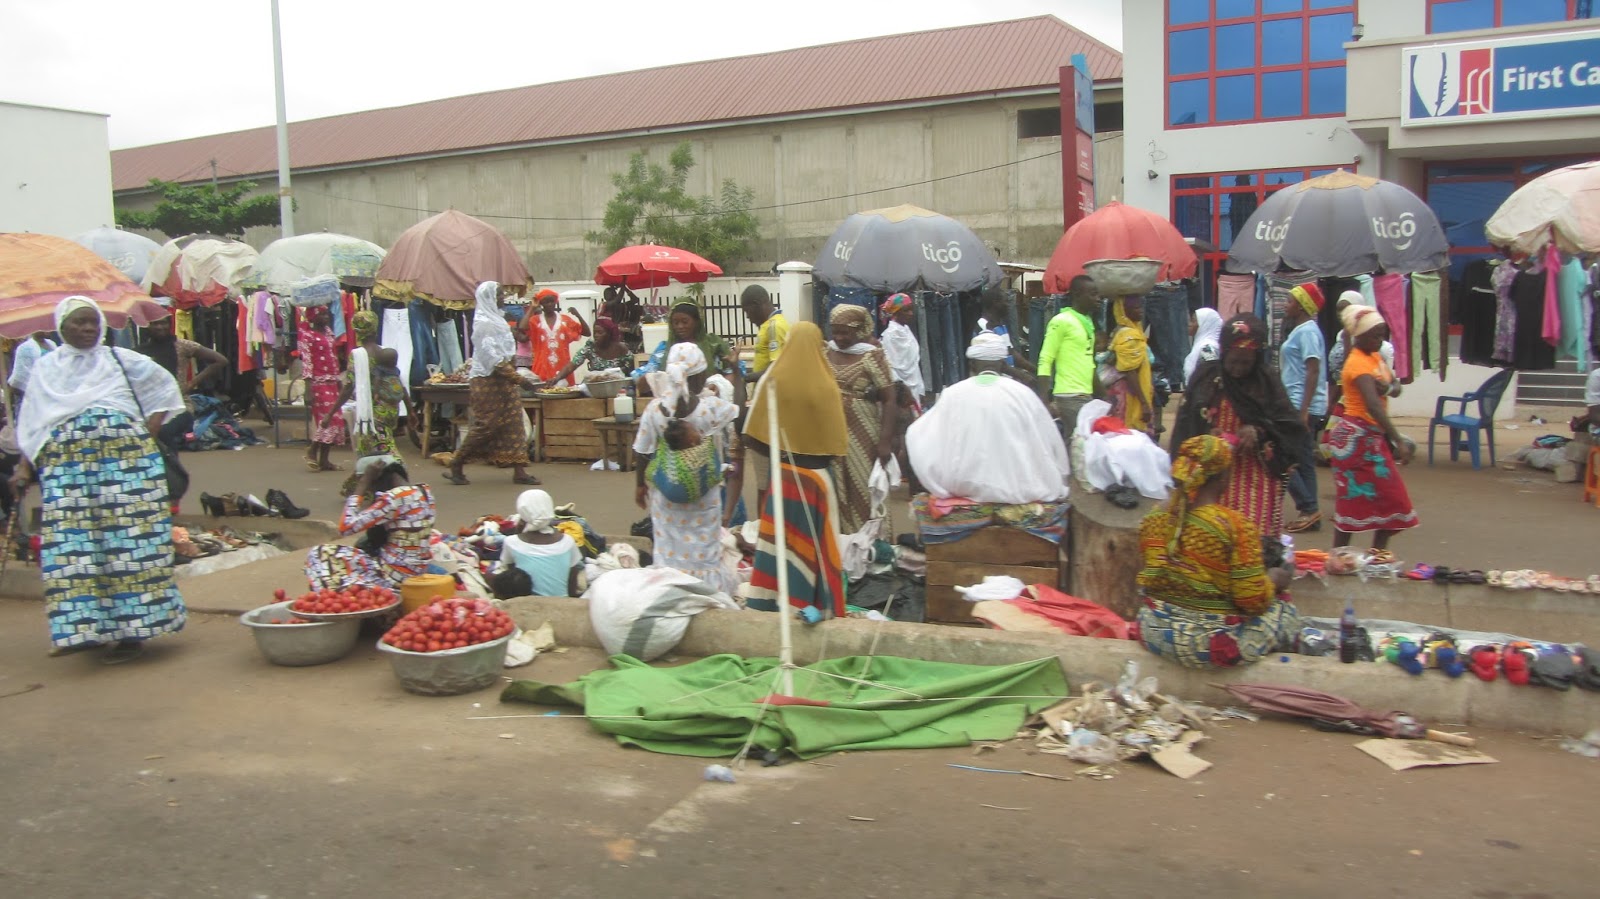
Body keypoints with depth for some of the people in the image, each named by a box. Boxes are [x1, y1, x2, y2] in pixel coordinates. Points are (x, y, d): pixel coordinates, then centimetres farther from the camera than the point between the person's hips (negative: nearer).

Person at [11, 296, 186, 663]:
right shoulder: (45, 368, 15)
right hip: (66, 466, 2)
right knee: (73, 544, -5)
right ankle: (84, 626, 2)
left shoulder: (121, 360, 10)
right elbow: (31, 425, 12)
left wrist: (147, 432, 6)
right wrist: (24, 467, 0)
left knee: (131, 541, -6)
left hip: (126, 459, -1)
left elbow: (165, 388, 18)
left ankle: (133, 627, 0)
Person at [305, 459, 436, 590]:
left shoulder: (394, 498, -21)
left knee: (320, 554, 0)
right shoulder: (425, 490, 4)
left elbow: (345, 527, -20)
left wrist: (362, 484, -13)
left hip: (397, 574, -9)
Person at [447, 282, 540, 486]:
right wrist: (514, 376, -23)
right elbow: (489, 354, -20)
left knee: (514, 423, 4)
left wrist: (513, 374, 14)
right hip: (489, 380, -9)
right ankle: (456, 465, 7)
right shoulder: (483, 322, -13)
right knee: (487, 424, -5)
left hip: (503, 380, 9)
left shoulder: (494, 319, 15)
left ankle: (519, 470, 4)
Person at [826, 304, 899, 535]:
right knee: (835, 492, 6)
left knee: (864, 490, 0)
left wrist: (885, 440, -15)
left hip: (863, 437, -4)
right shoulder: (825, 353, 6)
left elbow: (889, 400, -9)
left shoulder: (872, 356, -7)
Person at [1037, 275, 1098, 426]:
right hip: (1070, 397, -8)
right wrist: (1045, 403, -18)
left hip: (1087, 396, 8)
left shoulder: (1088, 322, 16)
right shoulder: (1061, 321, -9)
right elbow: (1045, 362, -12)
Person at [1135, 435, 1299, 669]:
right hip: (1216, 644, -6)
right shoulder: (1237, 528, -22)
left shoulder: (1153, 519, -6)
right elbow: (1253, 602, -19)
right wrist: (1273, 580, 1)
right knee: (1286, 613, 23)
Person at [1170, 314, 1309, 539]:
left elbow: (1290, 426, 1)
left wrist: (1259, 430, -16)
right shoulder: (1205, 377, 3)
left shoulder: (1267, 381, 2)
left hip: (1256, 478, -1)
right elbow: (1186, 426, 5)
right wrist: (1207, 435, -14)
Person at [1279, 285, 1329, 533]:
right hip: (1299, 407, 10)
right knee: (1303, 462, 10)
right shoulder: (1301, 330, 18)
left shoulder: (1307, 331, -13)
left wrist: (1303, 410, -26)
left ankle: (1309, 508, -6)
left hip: (1302, 408, -10)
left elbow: (1313, 371, -21)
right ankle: (1310, 513, 13)